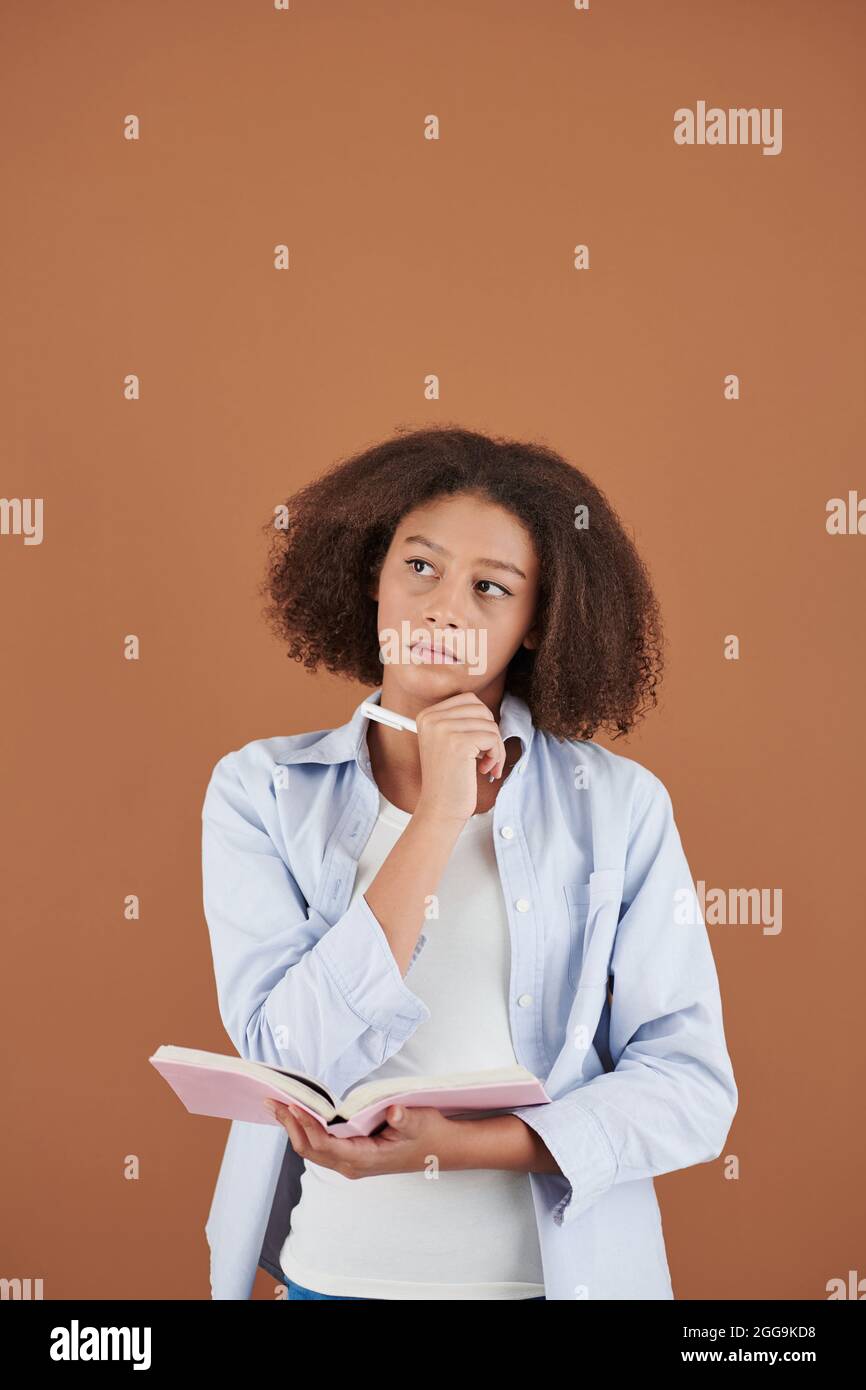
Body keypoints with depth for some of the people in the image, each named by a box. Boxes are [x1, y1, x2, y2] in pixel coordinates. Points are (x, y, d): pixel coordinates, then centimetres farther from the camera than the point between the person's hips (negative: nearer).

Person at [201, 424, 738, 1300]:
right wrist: (439, 820, -20)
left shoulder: (622, 805, -8)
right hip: (333, 1270, 1)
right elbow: (292, 1062, -15)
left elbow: (694, 1085, -9)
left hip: (559, 1267, 0)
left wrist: (457, 1144, -21)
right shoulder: (261, 792, -6)